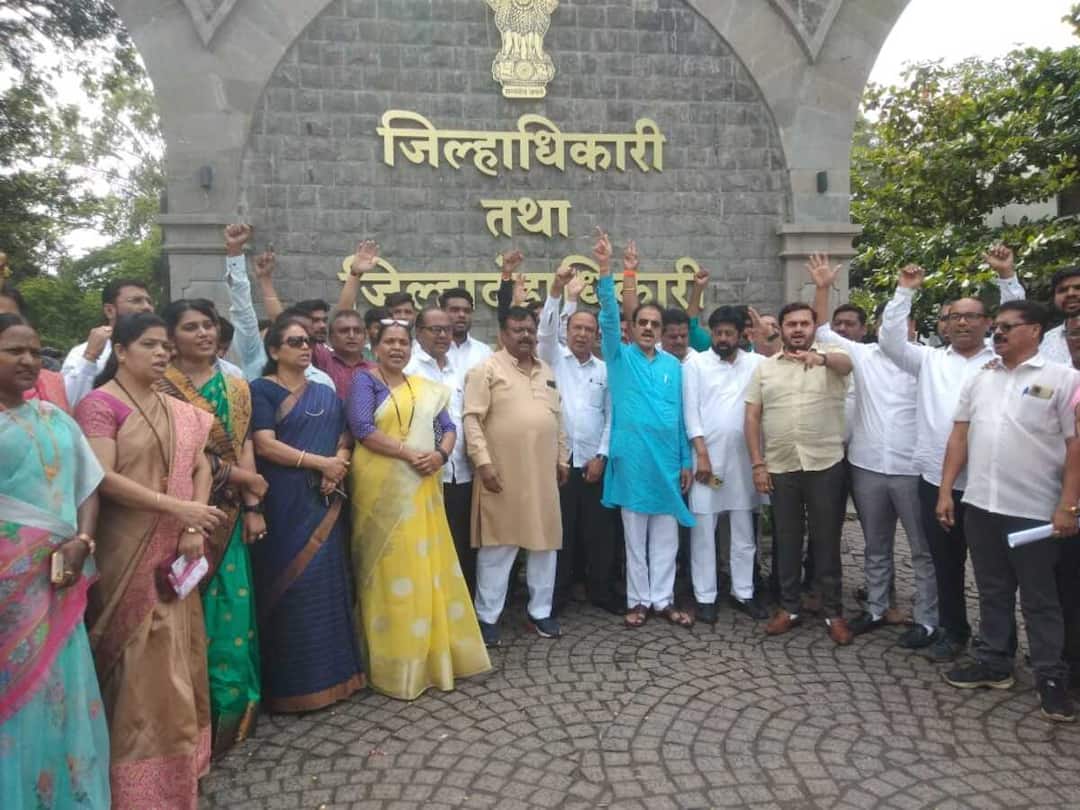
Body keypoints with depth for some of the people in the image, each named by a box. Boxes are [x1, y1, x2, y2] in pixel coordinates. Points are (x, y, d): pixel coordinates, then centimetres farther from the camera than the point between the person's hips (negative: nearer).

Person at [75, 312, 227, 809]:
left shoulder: (179, 411, 12)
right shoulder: (100, 403, -9)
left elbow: (201, 469, 8)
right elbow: (102, 477, -18)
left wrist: (194, 528, -7)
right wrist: (177, 507, -22)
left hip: (175, 552, 6)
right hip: (128, 553, -6)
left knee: (178, 655, 13)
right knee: (140, 663, 0)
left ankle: (179, 758, 27)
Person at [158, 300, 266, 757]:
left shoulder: (235, 388, 10)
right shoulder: (161, 386, -5)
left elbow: (244, 448, 6)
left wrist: (252, 507, -2)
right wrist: (241, 477, -11)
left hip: (227, 515, 4)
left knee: (230, 609, 7)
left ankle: (231, 709, 22)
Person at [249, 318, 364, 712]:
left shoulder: (325, 393, 15)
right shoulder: (261, 390, -1)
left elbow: (344, 440, 12)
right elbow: (265, 445, -13)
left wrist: (338, 468, -10)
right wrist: (320, 463, -14)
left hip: (325, 502, 5)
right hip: (285, 504, -5)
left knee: (327, 583, 7)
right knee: (291, 586, -2)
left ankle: (329, 672, 18)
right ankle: (291, 683, 8)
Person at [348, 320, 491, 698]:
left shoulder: (425, 387, 15)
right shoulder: (366, 381, -1)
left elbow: (448, 428, 10)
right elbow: (361, 428, -14)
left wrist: (440, 454, -12)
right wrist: (410, 453, -19)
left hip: (422, 487, 5)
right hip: (382, 488, -5)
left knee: (428, 566, 8)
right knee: (390, 569, -1)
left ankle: (433, 653, 21)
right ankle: (395, 664, 10)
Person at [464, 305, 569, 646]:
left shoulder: (546, 371, 16)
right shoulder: (486, 369, -5)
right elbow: (472, 419, -11)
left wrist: (562, 459, 15)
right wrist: (483, 462, -18)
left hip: (543, 473, 6)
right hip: (502, 473, -6)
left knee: (546, 542, 11)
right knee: (498, 545, 2)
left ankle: (540, 611, 25)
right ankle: (488, 616, 14)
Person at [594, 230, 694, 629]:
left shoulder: (673, 365, 8)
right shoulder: (620, 357, 1)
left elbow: (680, 415, 10)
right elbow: (609, 317, -14)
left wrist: (686, 460, 8)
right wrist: (605, 271, -27)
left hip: (668, 461, 3)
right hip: (632, 460, -2)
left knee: (665, 537, 10)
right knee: (635, 537, 8)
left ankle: (663, 599, 21)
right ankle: (638, 600, 19)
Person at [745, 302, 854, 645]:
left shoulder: (831, 357, 1)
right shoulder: (765, 367, 7)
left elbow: (846, 363, -25)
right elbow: (752, 417, 6)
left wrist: (821, 357, -48)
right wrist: (757, 464, -2)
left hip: (826, 465, -2)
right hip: (780, 467, 2)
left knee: (827, 541, 8)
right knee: (786, 540, 12)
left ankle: (833, 612, 21)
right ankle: (788, 607, 26)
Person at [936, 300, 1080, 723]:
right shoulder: (978, 380, 10)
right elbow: (959, 437, 10)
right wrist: (945, 491, 5)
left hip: (1034, 510, -4)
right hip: (980, 505, 4)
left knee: (1039, 598, 6)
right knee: (992, 591, 14)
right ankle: (993, 662, 26)